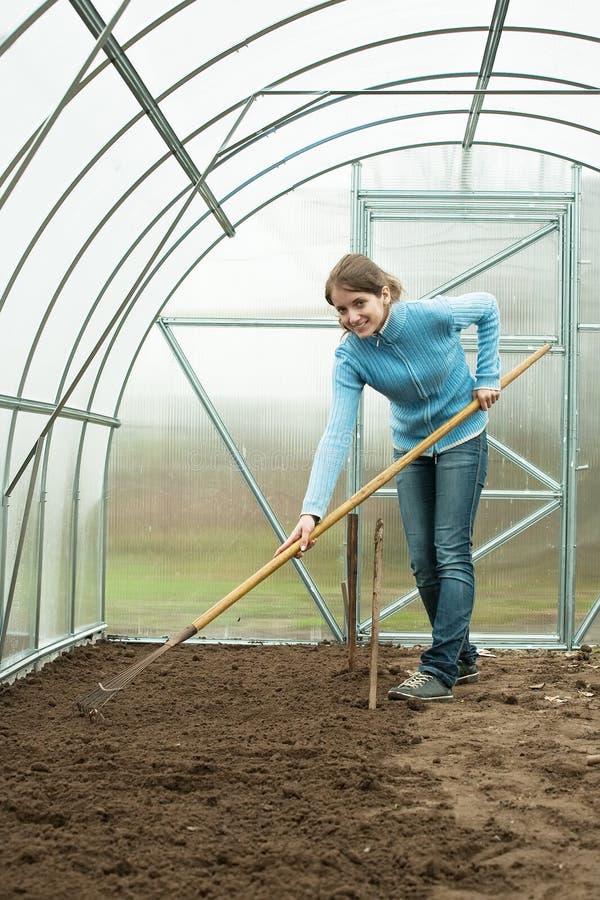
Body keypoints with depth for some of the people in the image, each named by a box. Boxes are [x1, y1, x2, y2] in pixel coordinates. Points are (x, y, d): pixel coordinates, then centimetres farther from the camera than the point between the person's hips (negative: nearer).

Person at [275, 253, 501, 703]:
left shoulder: (433, 315, -27)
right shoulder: (351, 355, -20)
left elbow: (488, 307, -5)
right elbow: (336, 435, -28)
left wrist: (487, 375, -10)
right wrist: (312, 510, -38)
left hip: (462, 439, -4)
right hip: (411, 449, 4)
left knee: (451, 552, -10)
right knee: (422, 560, 4)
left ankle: (439, 670, -10)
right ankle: (462, 658, 22)